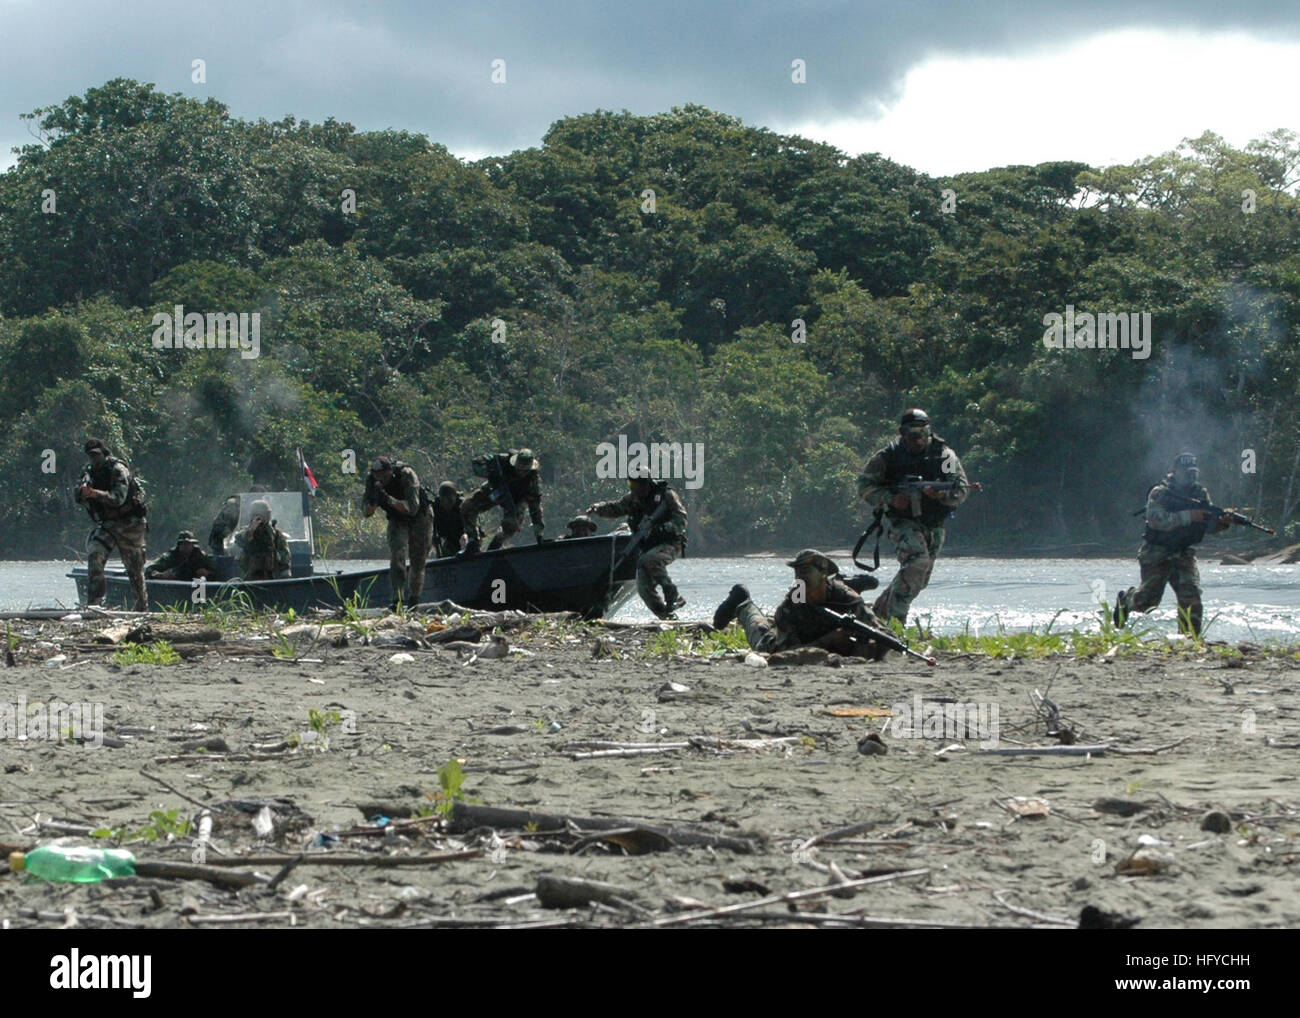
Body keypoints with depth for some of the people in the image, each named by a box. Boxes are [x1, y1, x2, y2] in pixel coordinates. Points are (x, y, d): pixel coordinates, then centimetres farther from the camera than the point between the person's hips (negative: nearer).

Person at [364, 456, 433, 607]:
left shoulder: (406, 475, -32)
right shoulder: (372, 481, -18)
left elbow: (412, 508, -38)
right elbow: (367, 513, -14)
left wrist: (389, 500, -49)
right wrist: (372, 501, -36)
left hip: (419, 519, -3)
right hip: (397, 520, 3)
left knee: (417, 563, 4)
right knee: (396, 557, -19)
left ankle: (414, 600, 21)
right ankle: (398, 599, -24)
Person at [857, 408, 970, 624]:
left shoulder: (945, 455, -2)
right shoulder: (888, 456, -6)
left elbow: (962, 490, -5)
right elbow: (864, 485, -4)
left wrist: (941, 495, -27)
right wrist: (890, 499, -20)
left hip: (933, 526, 5)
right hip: (901, 521, -5)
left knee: (919, 580, 9)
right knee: (917, 560, -29)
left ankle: (878, 611, 30)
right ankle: (896, 619, -28)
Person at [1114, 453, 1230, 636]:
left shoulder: (1200, 494, 3)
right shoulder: (1159, 493, -14)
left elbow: (1209, 524, 3)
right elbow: (1157, 520, -30)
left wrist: (1222, 522, -21)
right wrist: (1188, 516, -37)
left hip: (1183, 554, 4)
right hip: (1156, 555, -4)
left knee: (1191, 595, -16)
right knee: (1147, 600, 2)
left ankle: (1190, 635, -9)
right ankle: (1125, 599, 35)